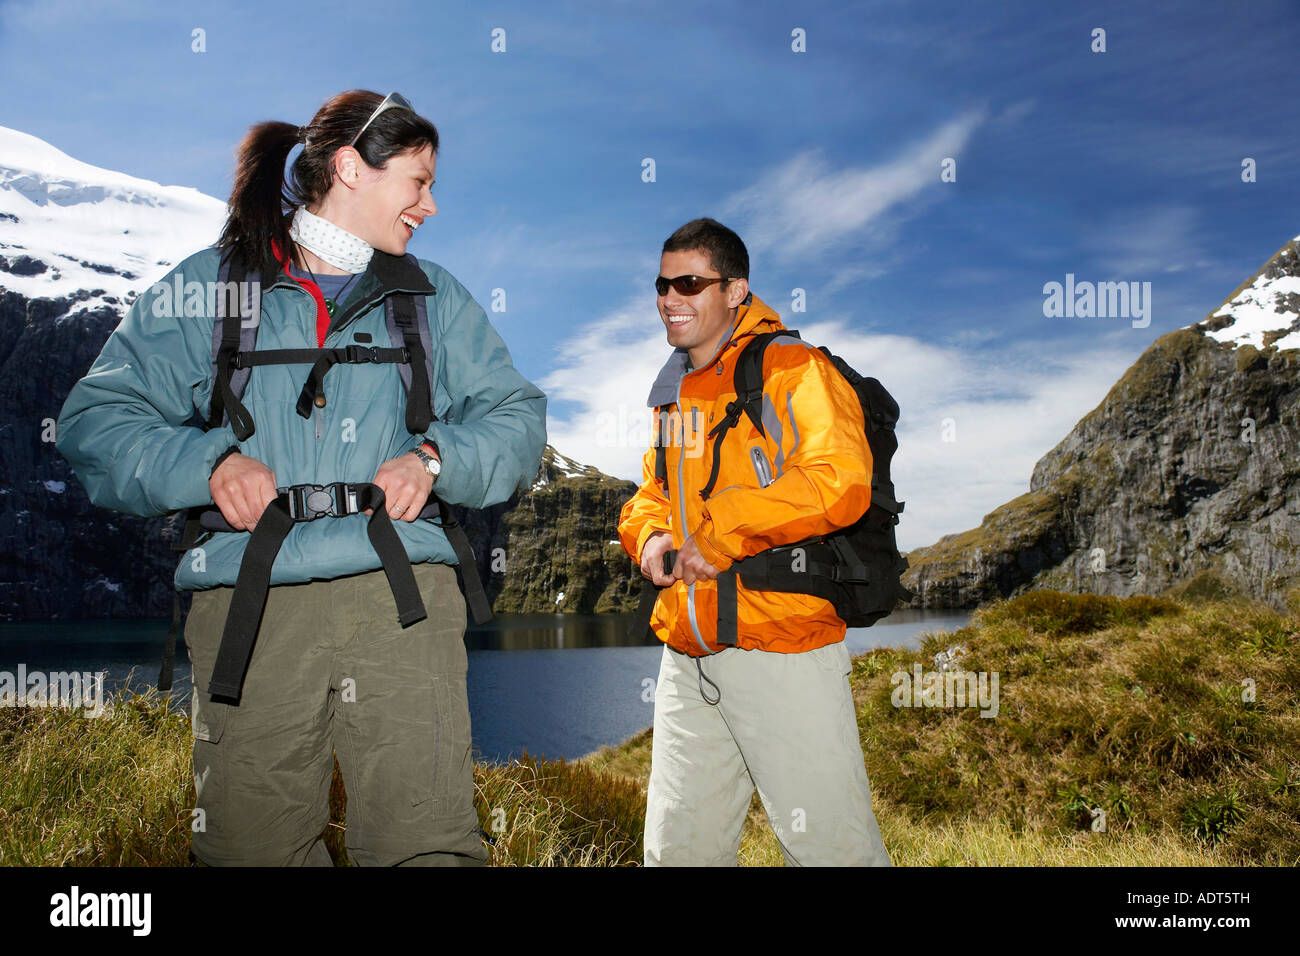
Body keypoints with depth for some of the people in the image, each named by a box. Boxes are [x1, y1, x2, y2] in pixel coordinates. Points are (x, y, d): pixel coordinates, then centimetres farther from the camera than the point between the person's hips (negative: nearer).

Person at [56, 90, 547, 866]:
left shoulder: (434, 298, 18)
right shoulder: (210, 285, 12)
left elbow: (517, 418, 14)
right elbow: (97, 419, 8)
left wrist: (434, 458, -4)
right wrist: (208, 463, -9)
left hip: (401, 597, 1)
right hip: (250, 604, 0)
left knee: (431, 845, -10)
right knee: (250, 846, 4)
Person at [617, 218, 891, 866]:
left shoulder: (793, 370, -8)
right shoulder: (674, 392, 17)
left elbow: (838, 484, -23)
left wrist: (719, 535, -18)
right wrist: (649, 537, 3)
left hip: (782, 649, -7)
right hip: (686, 657, 8)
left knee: (828, 843, 1)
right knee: (676, 849, 16)